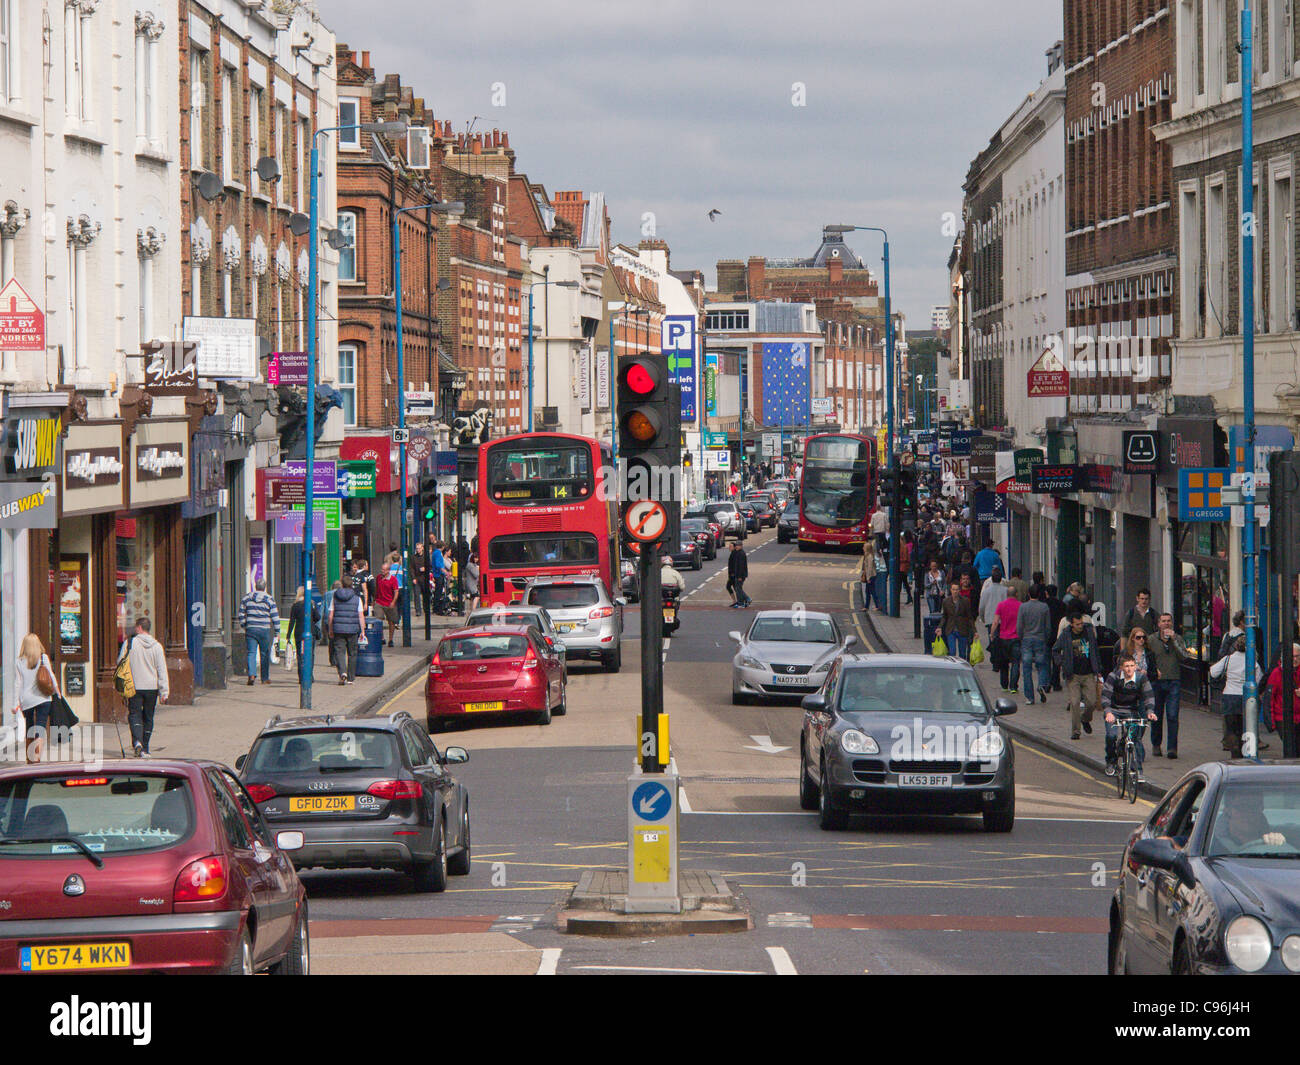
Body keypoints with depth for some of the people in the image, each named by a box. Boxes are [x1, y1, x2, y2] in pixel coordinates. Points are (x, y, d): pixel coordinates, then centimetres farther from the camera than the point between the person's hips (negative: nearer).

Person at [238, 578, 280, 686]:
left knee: (251, 653, 0)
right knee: (265, 654, 9)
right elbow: (275, 617, -2)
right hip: (264, 630, -1)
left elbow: (241, 615, 11)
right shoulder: (269, 600, -3)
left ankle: (251, 674, -20)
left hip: (250, 629, 1)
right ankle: (265, 678, 15)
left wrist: (243, 626, 23)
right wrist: (277, 631, 5)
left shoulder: (246, 598, 5)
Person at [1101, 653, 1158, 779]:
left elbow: (1149, 695, -13)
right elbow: (1105, 695, -20)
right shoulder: (1113, 677, -17)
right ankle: (1111, 762, 6)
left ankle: (1138, 769, -2)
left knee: (1137, 738, -13)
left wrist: (1150, 711, -30)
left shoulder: (1141, 677, -13)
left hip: (1132, 711, 1)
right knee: (1111, 735, -20)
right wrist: (1108, 712, -37)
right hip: (1114, 711, -1)